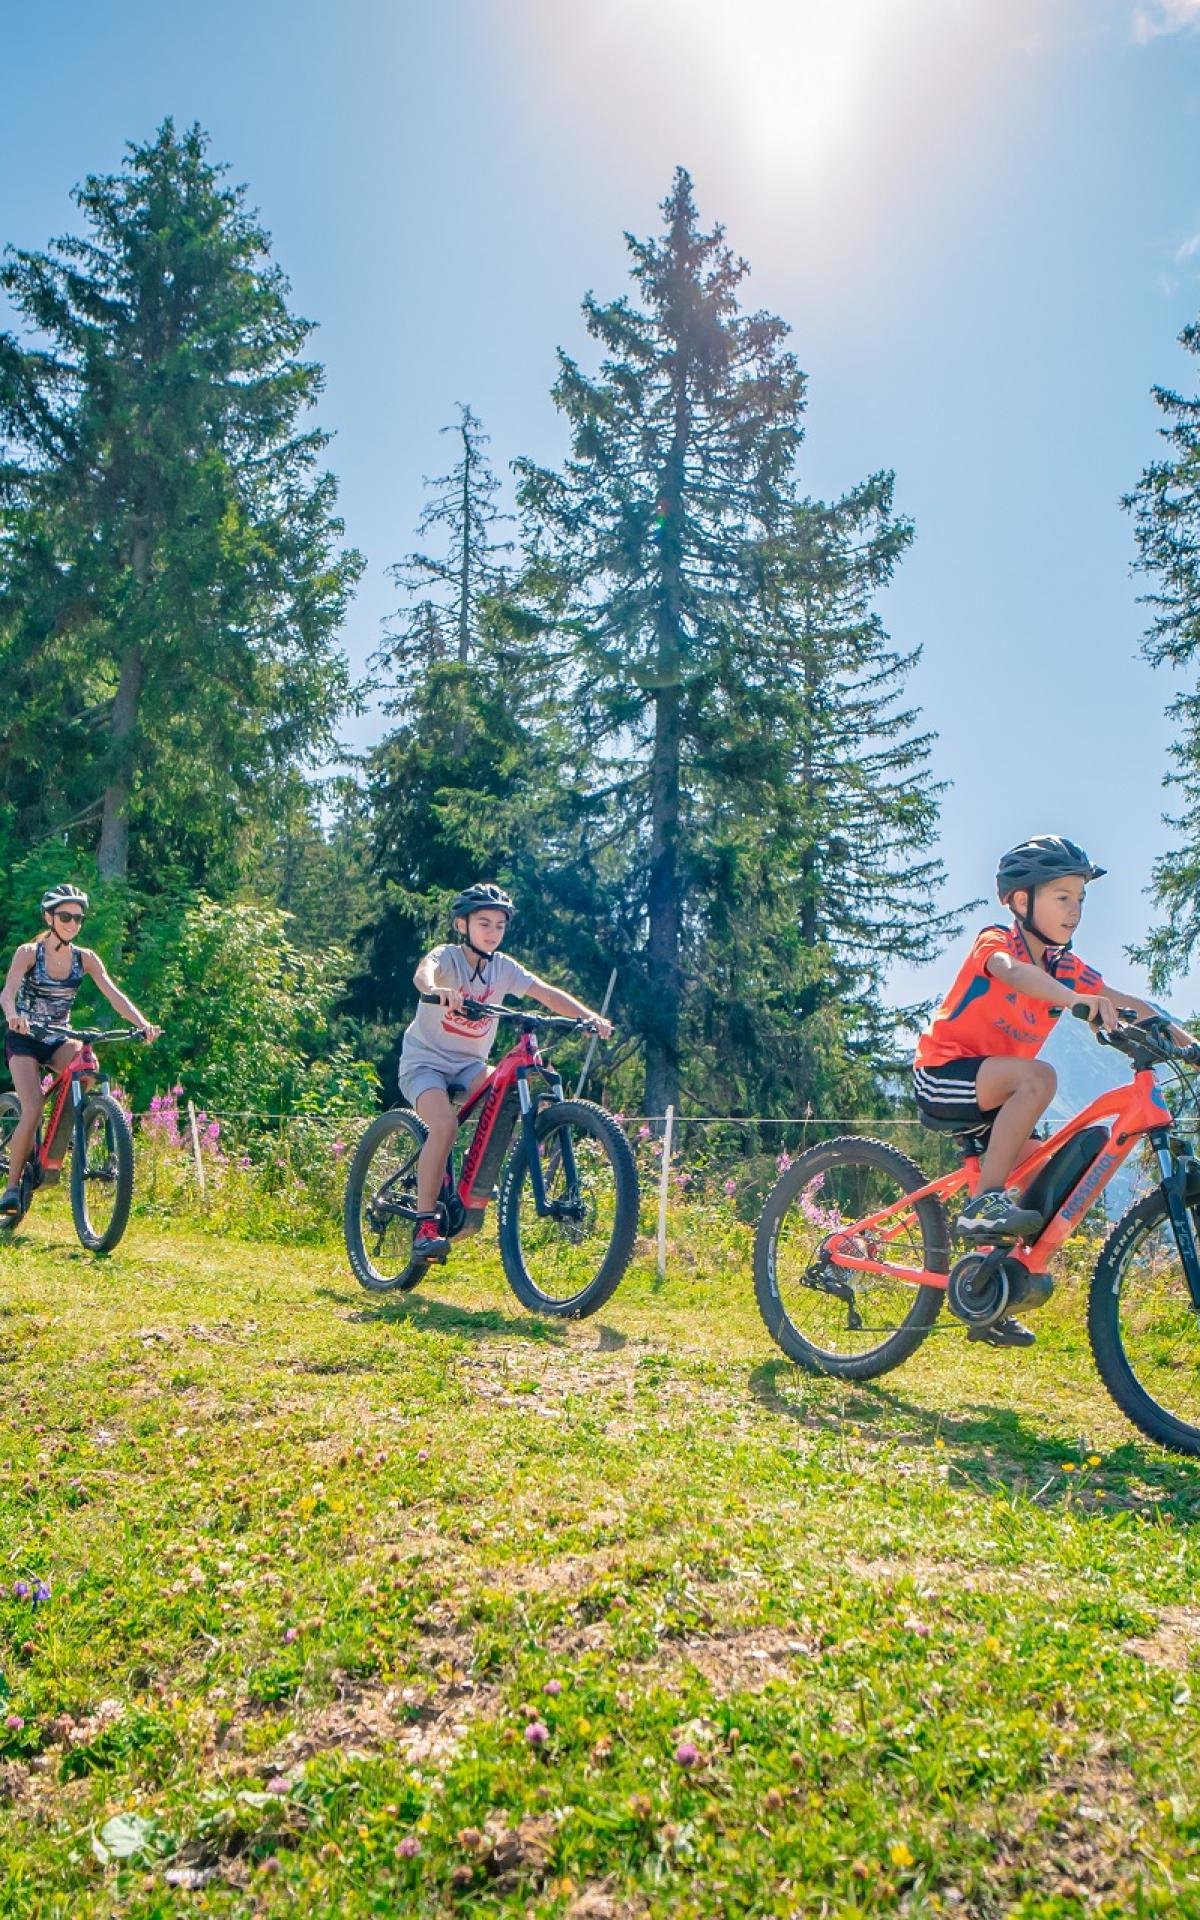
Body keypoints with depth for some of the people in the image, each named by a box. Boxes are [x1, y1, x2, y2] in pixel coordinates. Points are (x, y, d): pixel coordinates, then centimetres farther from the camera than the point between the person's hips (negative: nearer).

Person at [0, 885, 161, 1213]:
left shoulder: (85, 959, -3)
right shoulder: (29, 952, -11)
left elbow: (114, 994, -14)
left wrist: (143, 1023, -31)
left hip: (58, 1040, 3)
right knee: (33, 1111, -20)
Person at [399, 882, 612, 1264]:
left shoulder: (503, 967, -1)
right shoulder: (447, 955, -14)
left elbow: (547, 993, -10)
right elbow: (422, 973, -38)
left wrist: (589, 1017, -26)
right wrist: (437, 991, -62)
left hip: (469, 1064, 5)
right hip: (425, 1060, -5)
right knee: (445, 1124, -31)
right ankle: (425, 1224, -21)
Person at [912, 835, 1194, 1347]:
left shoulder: (1067, 969, 6)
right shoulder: (995, 941, -14)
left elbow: (1130, 1004, 4)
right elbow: (1012, 972, -38)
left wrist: (1185, 1042, -10)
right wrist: (1078, 1000, -55)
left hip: (990, 1091, 8)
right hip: (943, 1074, -8)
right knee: (1037, 1076, -31)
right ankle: (983, 1203, -28)